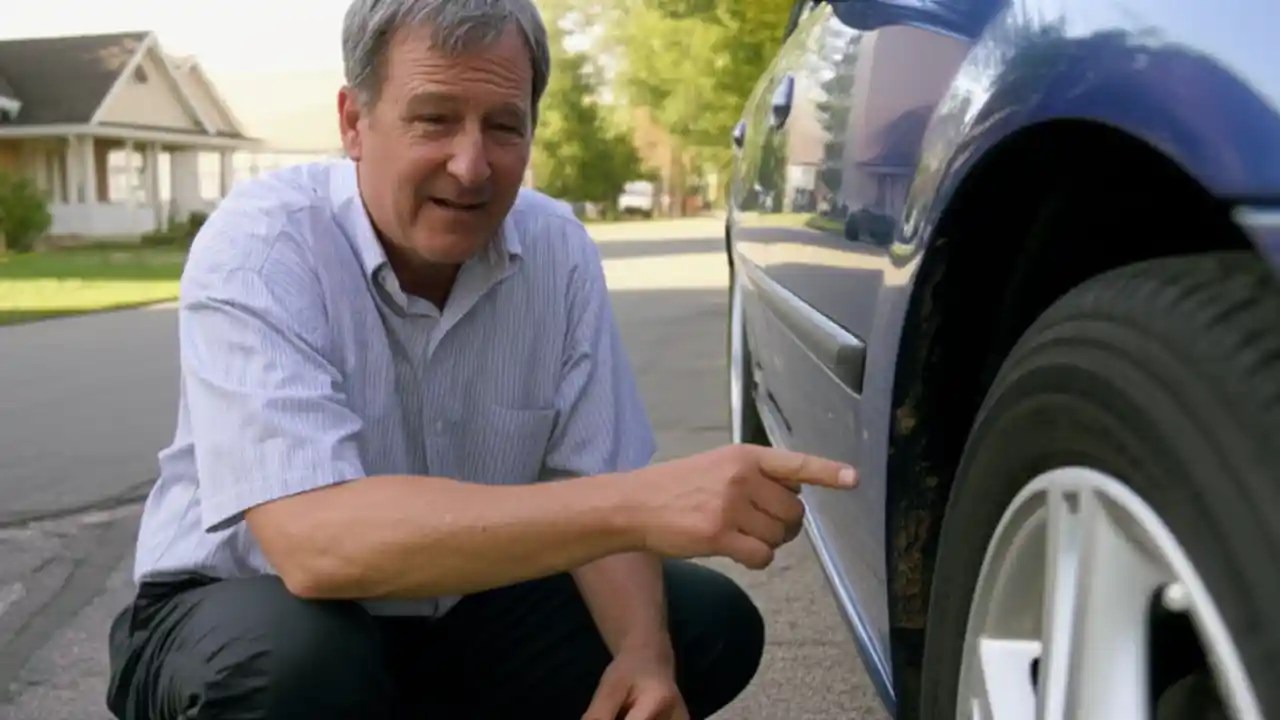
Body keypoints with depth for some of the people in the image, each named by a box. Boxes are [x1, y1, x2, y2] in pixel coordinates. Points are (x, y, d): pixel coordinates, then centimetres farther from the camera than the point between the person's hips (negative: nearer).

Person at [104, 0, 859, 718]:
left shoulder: (559, 250, -10)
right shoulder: (258, 248, -25)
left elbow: (590, 490, -6)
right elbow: (315, 542, -39)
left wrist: (642, 647, -27)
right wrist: (638, 505, -47)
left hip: (459, 607, 5)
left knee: (711, 624, -8)